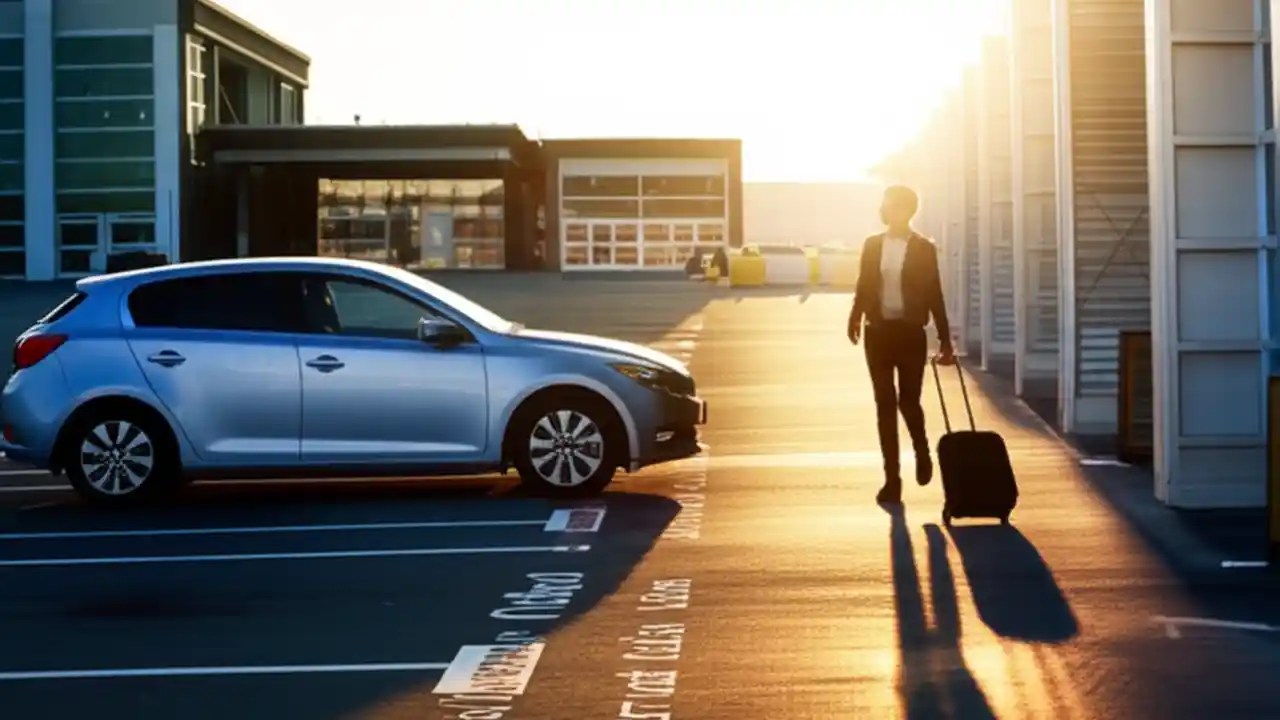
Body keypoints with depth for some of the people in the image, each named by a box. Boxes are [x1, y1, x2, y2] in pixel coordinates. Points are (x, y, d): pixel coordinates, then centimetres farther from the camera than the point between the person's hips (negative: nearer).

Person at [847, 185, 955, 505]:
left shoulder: (924, 248, -3)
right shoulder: (872, 245, 6)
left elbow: (934, 296, -2)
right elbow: (864, 287, 12)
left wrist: (945, 341, -2)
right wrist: (855, 319, 2)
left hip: (910, 333, -3)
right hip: (878, 332, 3)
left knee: (908, 400, -2)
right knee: (885, 404, 2)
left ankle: (922, 451, 30)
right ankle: (892, 478, 8)